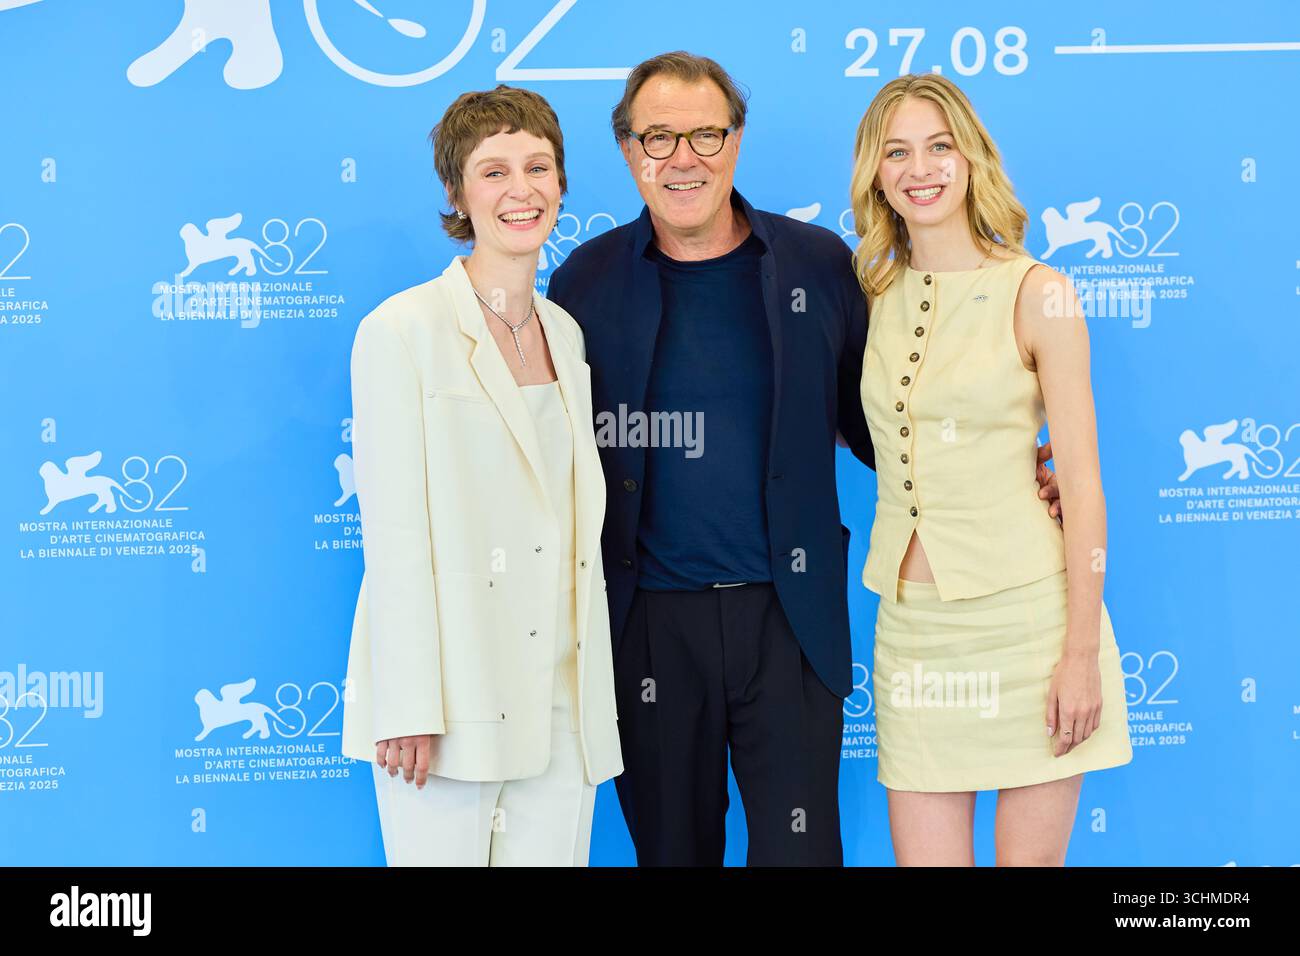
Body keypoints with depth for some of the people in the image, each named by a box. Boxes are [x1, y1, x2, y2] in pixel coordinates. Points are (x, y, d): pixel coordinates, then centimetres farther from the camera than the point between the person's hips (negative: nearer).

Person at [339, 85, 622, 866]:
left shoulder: (566, 333, 12)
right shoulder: (404, 329, -7)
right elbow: (394, 531, -11)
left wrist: (594, 690, 12)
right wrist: (409, 709, -14)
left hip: (564, 705, 6)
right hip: (455, 702, -5)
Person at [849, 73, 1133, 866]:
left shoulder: (1038, 293, -6)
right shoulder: (875, 297, 8)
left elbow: (1083, 482, -8)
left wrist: (1083, 652, -11)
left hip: (1027, 613, -4)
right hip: (912, 624, 4)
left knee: (1032, 853, 6)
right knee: (924, 855, 7)